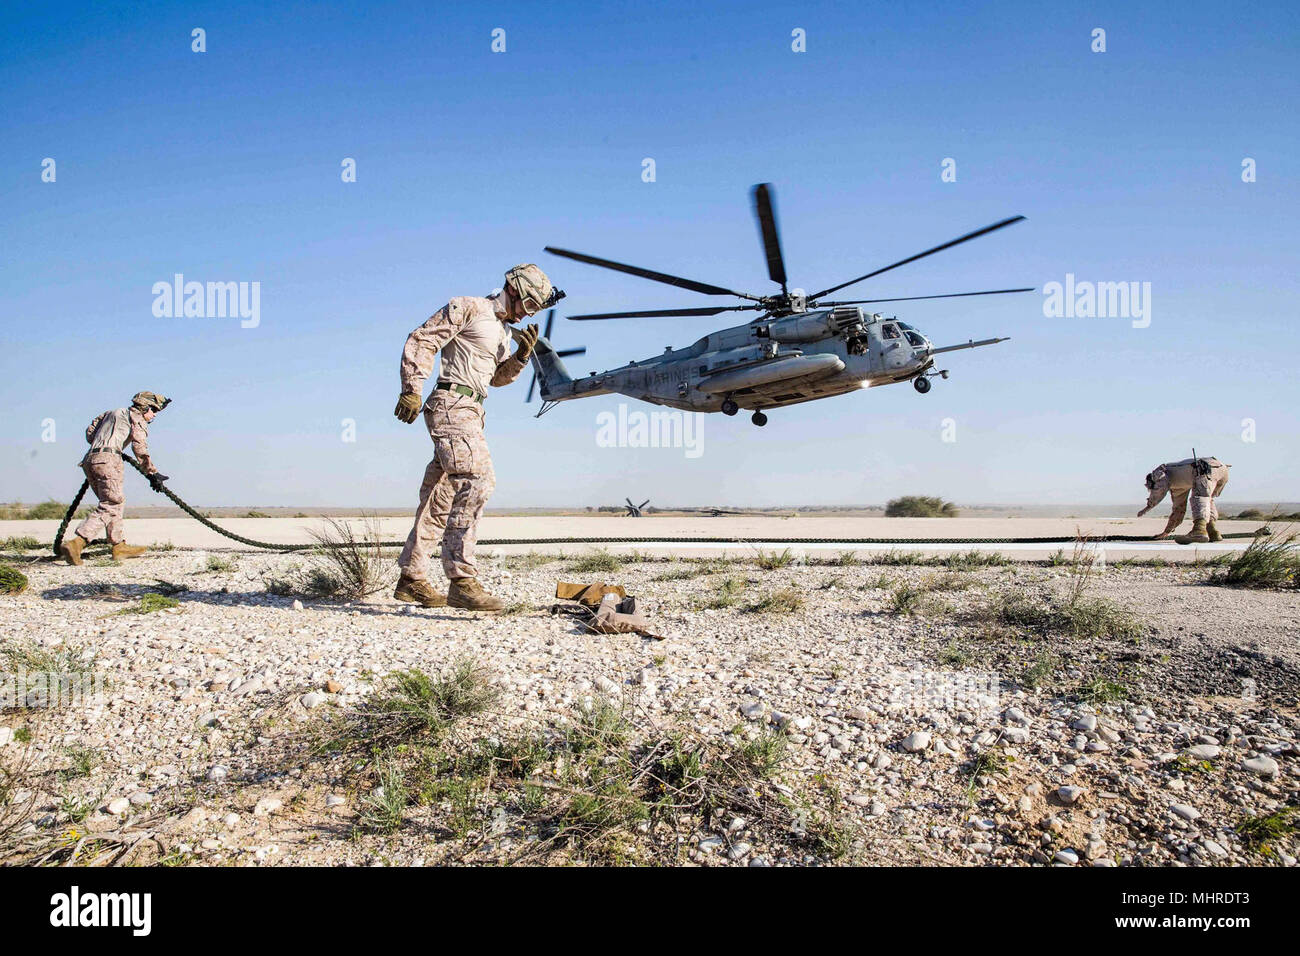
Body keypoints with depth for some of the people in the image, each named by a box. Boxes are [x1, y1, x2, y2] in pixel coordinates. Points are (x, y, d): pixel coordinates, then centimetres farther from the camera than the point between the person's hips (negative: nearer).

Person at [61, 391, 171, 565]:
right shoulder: (137, 418, 5)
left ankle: (119, 546, 15)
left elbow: (90, 432, 24)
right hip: (108, 459, -9)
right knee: (110, 506, -11)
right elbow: (140, 448, -6)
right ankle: (76, 543, -22)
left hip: (90, 459, 9)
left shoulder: (113, 412, 29)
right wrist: (152, 473, -5)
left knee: (114, 502, 15)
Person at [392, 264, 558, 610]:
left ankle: (411, 578, 19)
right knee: (475, 480, -23)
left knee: (443, 496, 10)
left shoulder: (503, 330, 22)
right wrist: (412, 389, -18)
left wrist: (522, 354, 9)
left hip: (469, 413, 10)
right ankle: (461, 580, -25)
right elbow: (421, 341, -8)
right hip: (452, 404, -9)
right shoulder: (467, 307, -3)